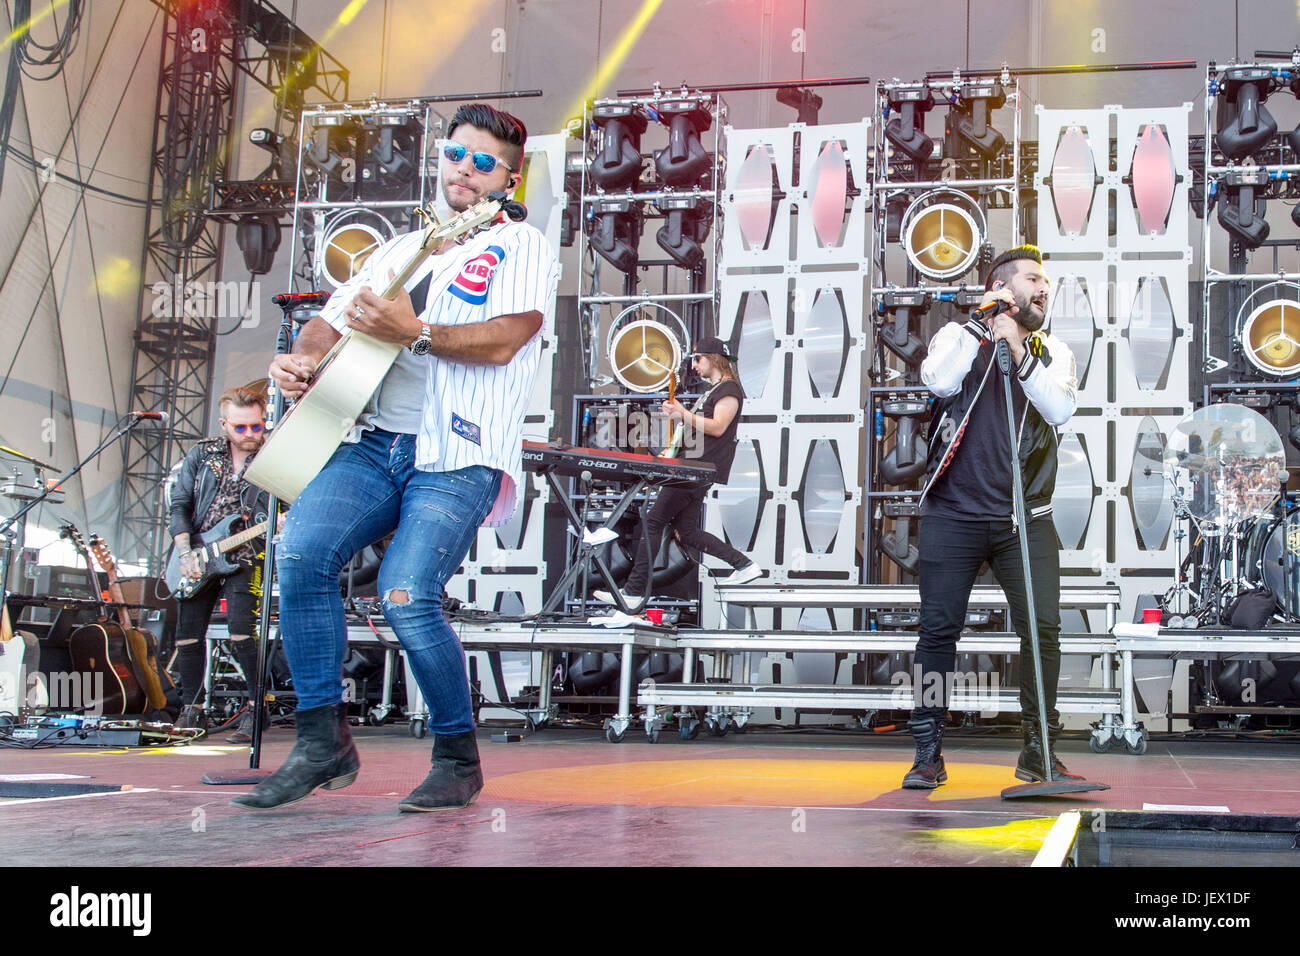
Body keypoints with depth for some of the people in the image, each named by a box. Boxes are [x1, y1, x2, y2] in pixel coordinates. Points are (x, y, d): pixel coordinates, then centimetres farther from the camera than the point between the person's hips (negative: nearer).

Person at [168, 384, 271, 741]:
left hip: (244, 558, -3)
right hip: (197, 558, 3)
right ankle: (190, 710, 25)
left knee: (241, 632, -20)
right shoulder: (202, 455, 4)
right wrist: (185, 552, -7)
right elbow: (179, 505, 4)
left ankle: (258, 708, -8)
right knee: (188, 638, 7)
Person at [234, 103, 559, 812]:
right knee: (300, 553, -20)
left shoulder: (520, 247, 9)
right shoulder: (398, 252, 28)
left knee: (406, 595, -23)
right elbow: (329, 323, 24)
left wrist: (414, 331, -19)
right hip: (374, 441, 5)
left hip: (458, 457, -5)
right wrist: (301, 360, 1)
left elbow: (505, 339, -8)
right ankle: (322, 741, -9)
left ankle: (458, 757, -1)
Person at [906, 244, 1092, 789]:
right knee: (939, 628, -2)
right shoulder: (959, 335, 9)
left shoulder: (1053, 352, 13)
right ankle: (928, 751, 8)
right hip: (953, 514, -2)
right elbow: (939, 381, -13)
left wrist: (1019, 351, -16)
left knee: (1043, 628, -4)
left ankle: (1036, 750, 9)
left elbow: (1060, 409, -6)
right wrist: (981, 321, -8)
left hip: (1024, 518, 2)